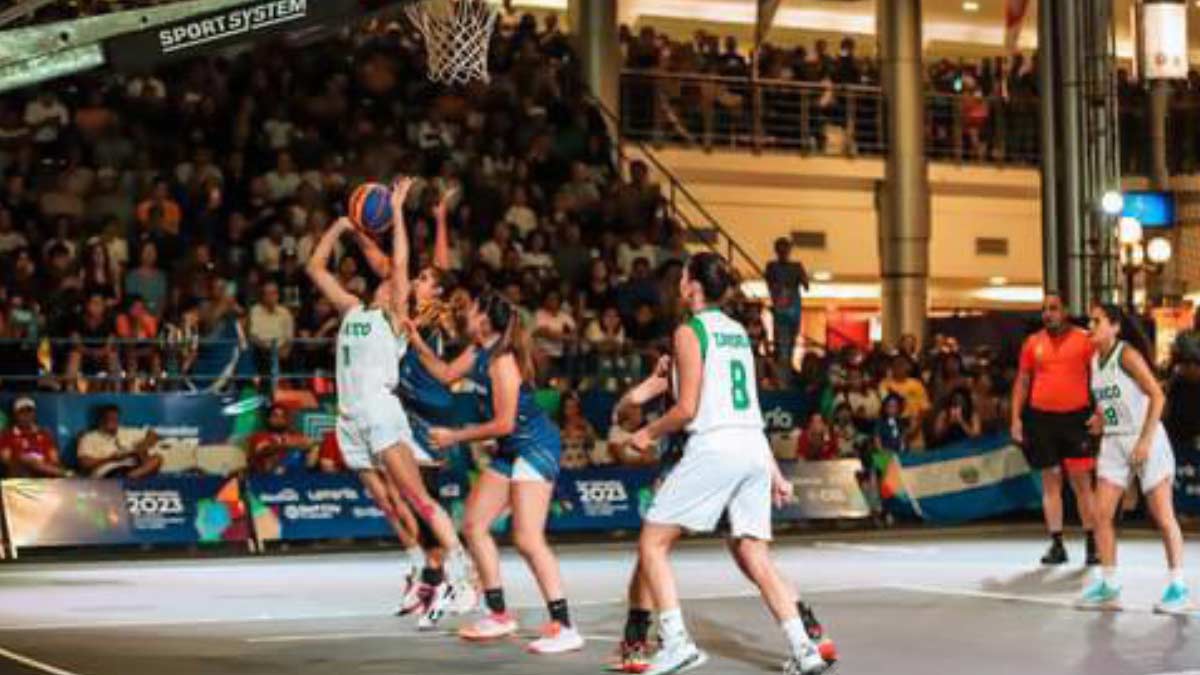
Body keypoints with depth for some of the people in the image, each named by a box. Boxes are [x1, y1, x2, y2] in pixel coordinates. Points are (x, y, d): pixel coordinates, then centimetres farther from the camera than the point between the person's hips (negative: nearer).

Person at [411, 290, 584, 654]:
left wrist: (455, 436, -11)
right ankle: (499, 615, 19)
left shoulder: (503, 359, -20)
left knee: (527, 538, -16)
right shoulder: (478, 352, 7)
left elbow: (503, 423, -20)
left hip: (536, 446, -10)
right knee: (474, 524, 11)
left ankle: (564, 628, -14)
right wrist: (417, 342, 14)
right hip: (510, 450, 10)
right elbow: (446, 374, 23)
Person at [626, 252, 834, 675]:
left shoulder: (689, 331, -4)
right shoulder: (737, 330, 18)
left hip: (714, 446, -8)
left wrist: (649, 433, 7)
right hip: (754, 448, 8)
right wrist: (774, 473, 23)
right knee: (754, 557, 10)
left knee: (652, 543, 2)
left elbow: (687, 409, -10)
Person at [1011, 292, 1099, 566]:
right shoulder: (1033, 342, 8)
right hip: (1041, 418, 3)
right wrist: (1016, 418, 5)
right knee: (1050, 481, 6)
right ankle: (1057, 544, 10)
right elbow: (1022, 381, 12)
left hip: (1076, 417, -3)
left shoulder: (1083, 339, -1)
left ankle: (1093, 543, 5)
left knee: (1081, 481, -2)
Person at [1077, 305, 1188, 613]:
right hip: (1113, 443, 7)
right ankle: (1108, 586, 7)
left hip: (1146, 441, -7)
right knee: (1102, 515, 0)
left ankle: (1178, 588, 7)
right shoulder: (1095, 360, 8)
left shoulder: (1127, 354, -13)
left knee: (1163, 517, -1)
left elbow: (1157, 396, -17)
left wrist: (1145, 441, -21)